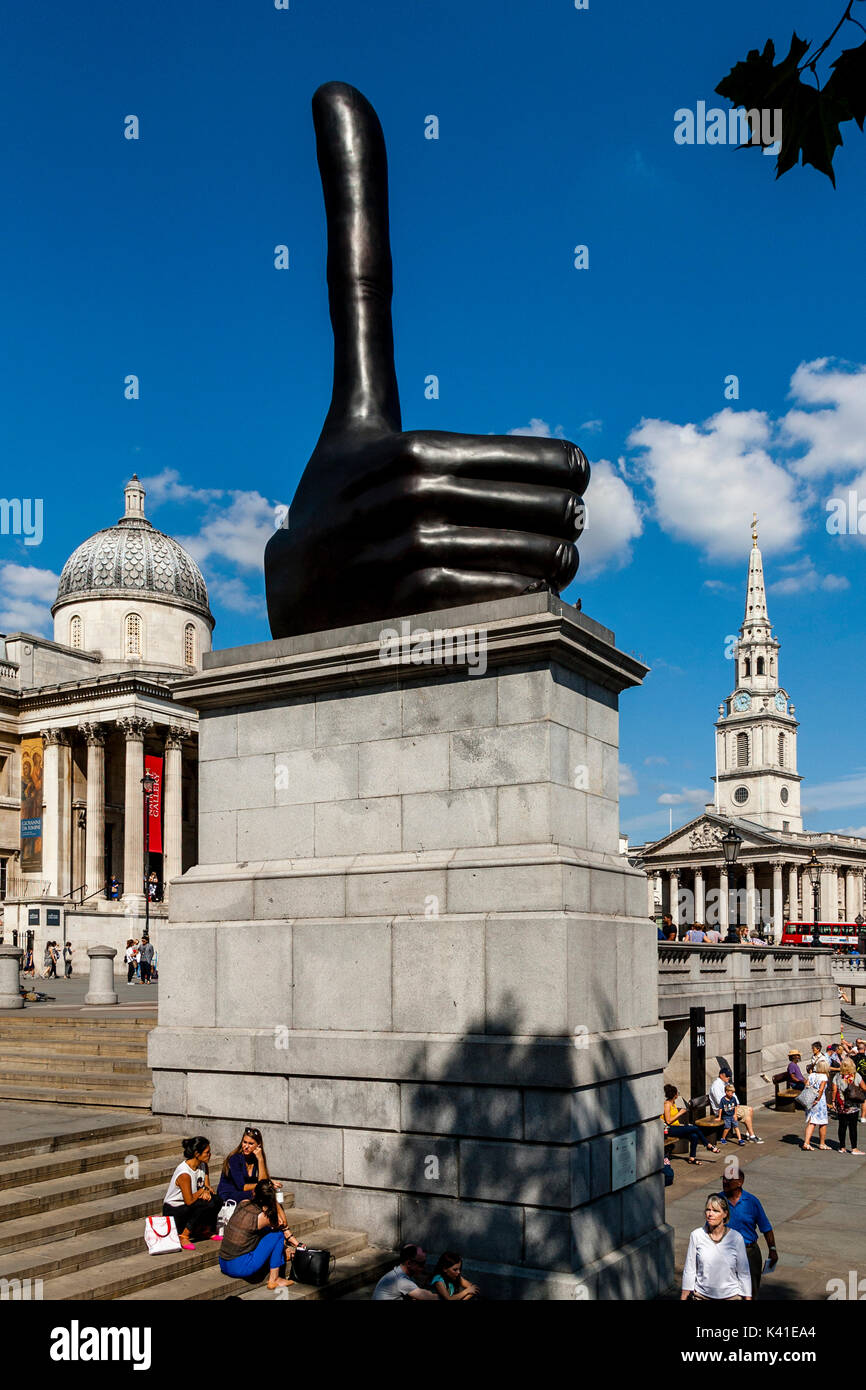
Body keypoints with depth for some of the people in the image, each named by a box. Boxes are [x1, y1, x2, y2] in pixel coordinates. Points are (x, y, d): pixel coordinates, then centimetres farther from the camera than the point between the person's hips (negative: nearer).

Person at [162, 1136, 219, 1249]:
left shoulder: (202, 1165, -2)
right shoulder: (184, 1174, -28)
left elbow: (208, 1186, 3)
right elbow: (189, 1201, -26)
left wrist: (207, 1191, -21)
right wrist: (203, 1190, -12)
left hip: (189, 1206, 7)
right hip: (173, 1210, -7)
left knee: (215, 1199, -17)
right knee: (206, 1204, -30)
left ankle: (205, 1230, 4)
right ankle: (183, 1236, -17)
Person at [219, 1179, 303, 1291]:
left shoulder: (242, 1204, 1)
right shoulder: (261, 1217, -19)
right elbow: (283, 1223, 4)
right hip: (240, 1268, -7)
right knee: (278, 1233, 4)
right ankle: (273, 1280, 11)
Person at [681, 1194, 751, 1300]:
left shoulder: (736, 1238, -11)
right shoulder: (696, 1235, -9)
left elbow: (743, 1273, -3)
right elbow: (689, 1270, -2)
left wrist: (747, 1297, -2)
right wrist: (684, 1297, -1)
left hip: (730, 1295, -1)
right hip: (701, 1295, 1)